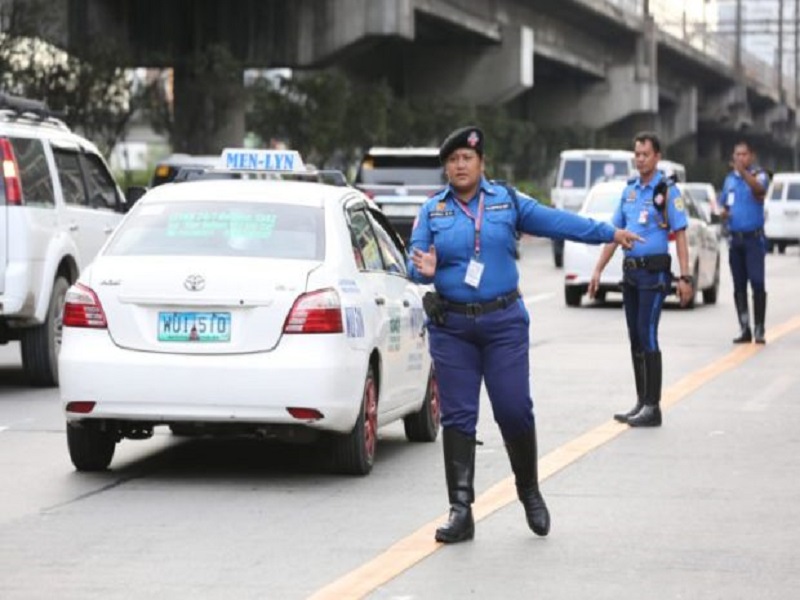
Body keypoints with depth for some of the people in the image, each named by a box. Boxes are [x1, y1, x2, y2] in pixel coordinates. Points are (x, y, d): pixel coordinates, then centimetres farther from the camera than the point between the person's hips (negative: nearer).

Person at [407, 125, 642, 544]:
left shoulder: (507, 201, 5)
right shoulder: (432, 211, 6)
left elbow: (556, 221, 5)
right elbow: (414, 261, 2)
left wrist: (609, 233, 3)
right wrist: (424, 270, -22)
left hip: (503, 323, -1)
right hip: (451, 328, 1)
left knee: (514, 411, -3)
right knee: (457, 417, 0)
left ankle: (530, 493, 21)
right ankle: (460, 511, 5)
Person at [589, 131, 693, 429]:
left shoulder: (667, 191, -6)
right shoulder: (629, 190, 13)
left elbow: (679, 235, -9)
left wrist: (685, 277, -15)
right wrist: (598, 270, 11)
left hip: (654, 272, -7)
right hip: (630, 271, 7)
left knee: (647, 337, -10)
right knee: (635, 338, 9)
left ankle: (653, 407, -7)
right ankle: (641, 403, 16)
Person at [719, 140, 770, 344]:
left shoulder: (759, 175, -3)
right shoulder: (729, 179, 14)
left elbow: (759, 189, -27)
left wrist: (744, 173, -44)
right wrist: (724, 213, 0)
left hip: (753, 237, -5)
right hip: (734, 237, 5)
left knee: (757, 282, -12)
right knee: (739, 285, 6)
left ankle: (759, 329, -9)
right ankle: (744, 330, 10)